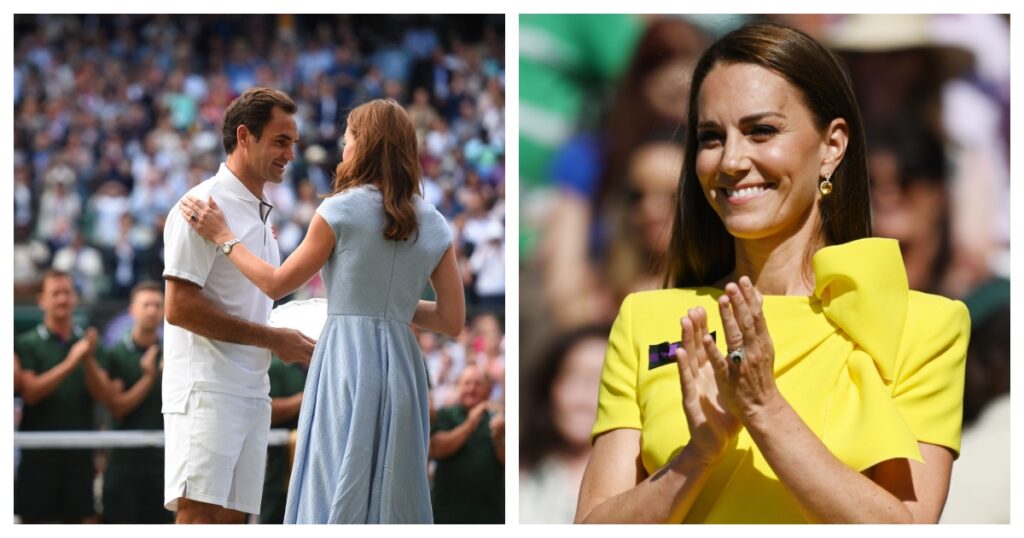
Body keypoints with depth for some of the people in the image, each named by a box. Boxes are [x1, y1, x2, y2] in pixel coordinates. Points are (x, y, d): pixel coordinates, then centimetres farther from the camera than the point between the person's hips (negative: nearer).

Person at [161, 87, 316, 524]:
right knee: (199, 513, -14)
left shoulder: (260, 213, 19)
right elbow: (180, 307, -16)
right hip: (207, 389, -9)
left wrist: (293, 338, 7)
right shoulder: (205, 205, -9)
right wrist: (272, 338, -13)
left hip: (252, 390, 9)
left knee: (232, 516, 6)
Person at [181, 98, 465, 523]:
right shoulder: (433, 225, 8)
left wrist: (222, 236, 14)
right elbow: (452, 321, 8)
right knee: (393, 500, 7)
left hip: (346, 361, -4)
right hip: (401, 365, 4)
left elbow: (277, 283, 4)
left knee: (337, 497, -1)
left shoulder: (341, 210, -4)